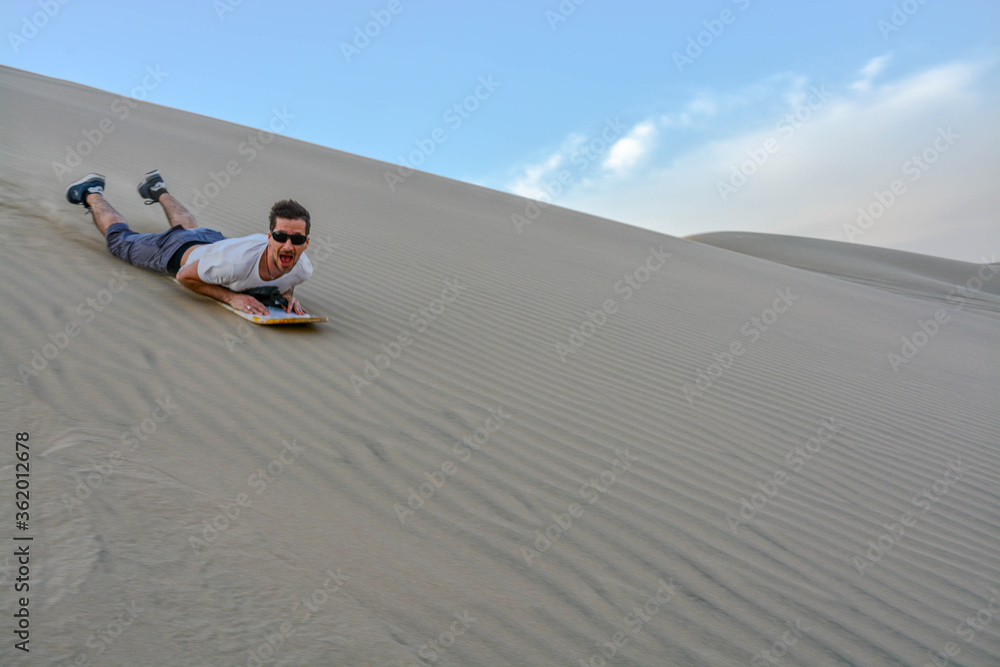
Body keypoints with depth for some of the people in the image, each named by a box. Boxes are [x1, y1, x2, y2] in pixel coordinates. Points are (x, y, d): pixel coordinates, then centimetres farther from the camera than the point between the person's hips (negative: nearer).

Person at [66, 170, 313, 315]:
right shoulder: (235, 260, -48)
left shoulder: (302, 269, -32)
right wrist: (231, 297, -38)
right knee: (120, 239, 26)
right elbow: (185, 276, -29)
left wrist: (287, 294, -26)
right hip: (177, 251, -5)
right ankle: (92, 192, 49)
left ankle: (158, 190, 63)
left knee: (190, 228, 41)